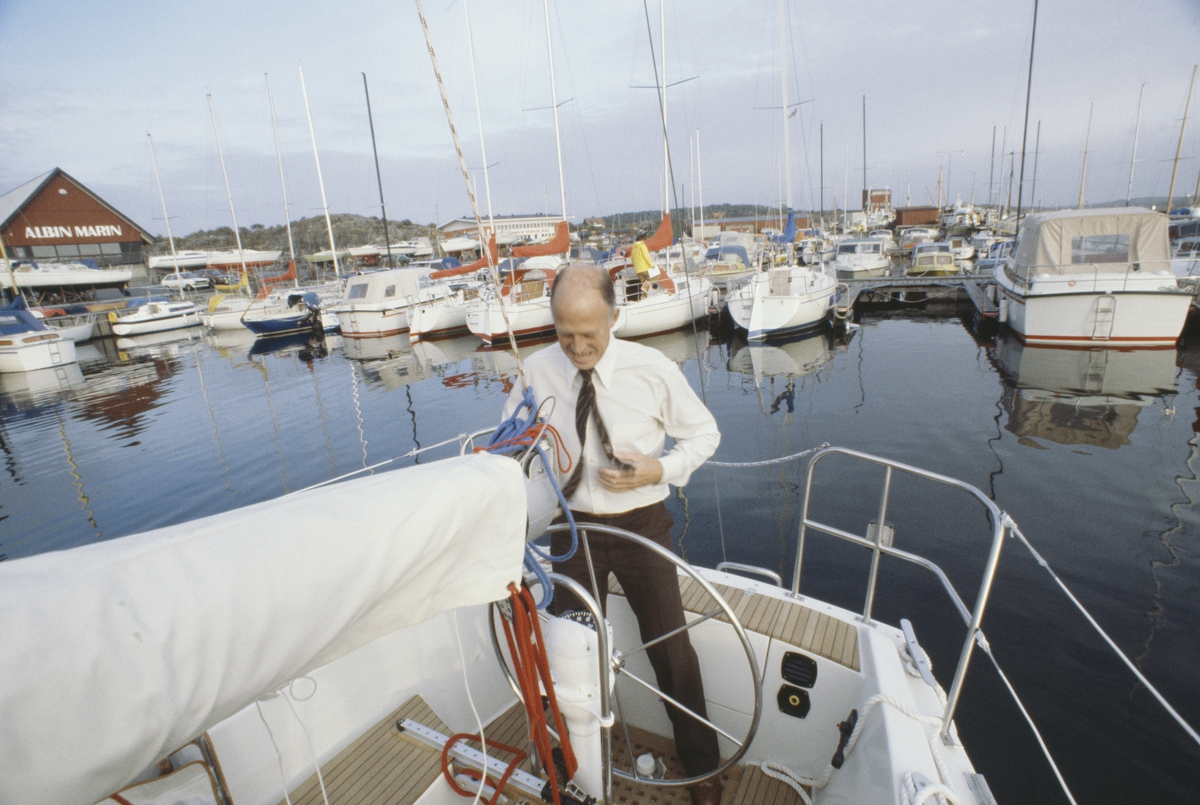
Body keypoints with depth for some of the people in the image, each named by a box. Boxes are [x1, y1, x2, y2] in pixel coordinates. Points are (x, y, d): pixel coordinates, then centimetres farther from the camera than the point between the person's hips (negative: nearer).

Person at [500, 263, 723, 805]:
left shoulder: (653, 369, -15)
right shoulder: (537, 372, -10)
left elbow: (704, 433, -2)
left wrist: (659, 470, -19)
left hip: (640, 524, -1)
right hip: (572, 526, 2)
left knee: (670, 647, 11)